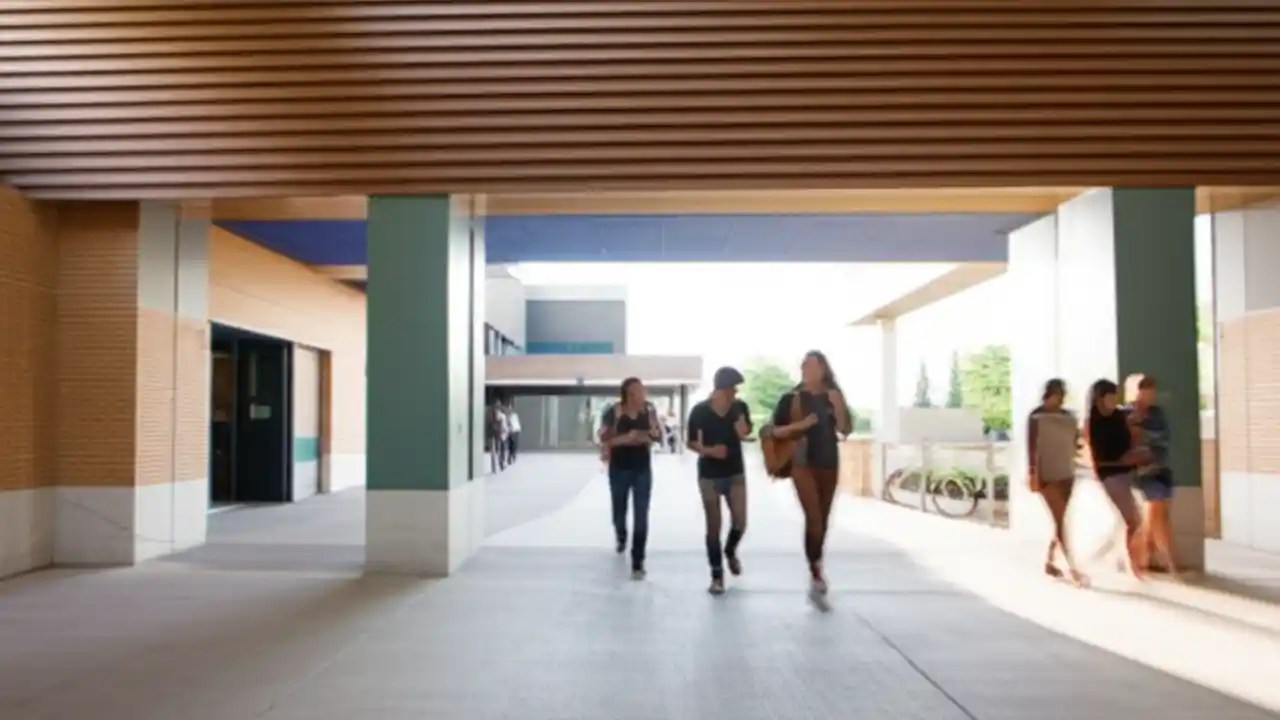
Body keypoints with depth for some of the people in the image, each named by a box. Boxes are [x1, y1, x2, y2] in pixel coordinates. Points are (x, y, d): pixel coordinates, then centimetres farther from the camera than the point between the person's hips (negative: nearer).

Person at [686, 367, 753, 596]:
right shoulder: (700, 410, -8)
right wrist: (709, 450, -19)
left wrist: (734, 409, -20)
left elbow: (744, 433, -16)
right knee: (713, 526, 2)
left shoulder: (740, 406, -2)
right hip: (709, 475, -2)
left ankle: (730, 552, 34)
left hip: (736, 473, 2)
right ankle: (717, 575, 14)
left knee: (740, 523, 0)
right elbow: (691, 442, -2)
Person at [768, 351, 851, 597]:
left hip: (829, 463, 4)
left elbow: (845, 429, 1)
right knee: (813, 518, -13)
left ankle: (817, 569, 26)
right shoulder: (792, 398, -3)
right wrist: (800, 425, -17)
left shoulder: (834, 396, 6)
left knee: (823, 519, 11)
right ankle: (815, 575, -10)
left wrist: (838, 406, -13)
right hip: (803, 463, -4)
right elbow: (775, 431, -3)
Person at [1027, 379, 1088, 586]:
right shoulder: (1037, 417, -8)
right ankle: (1072, 568, -9)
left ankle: (1049, 562, 23)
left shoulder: (1068, 417, 10)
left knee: (1060, 520, 11)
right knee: (1060, 520, -9)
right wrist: (1032, 473, -16)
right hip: (1047, 475, -6)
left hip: (1066, 474, 6)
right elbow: (1031, 447, -11)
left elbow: (1074, 442, 16)